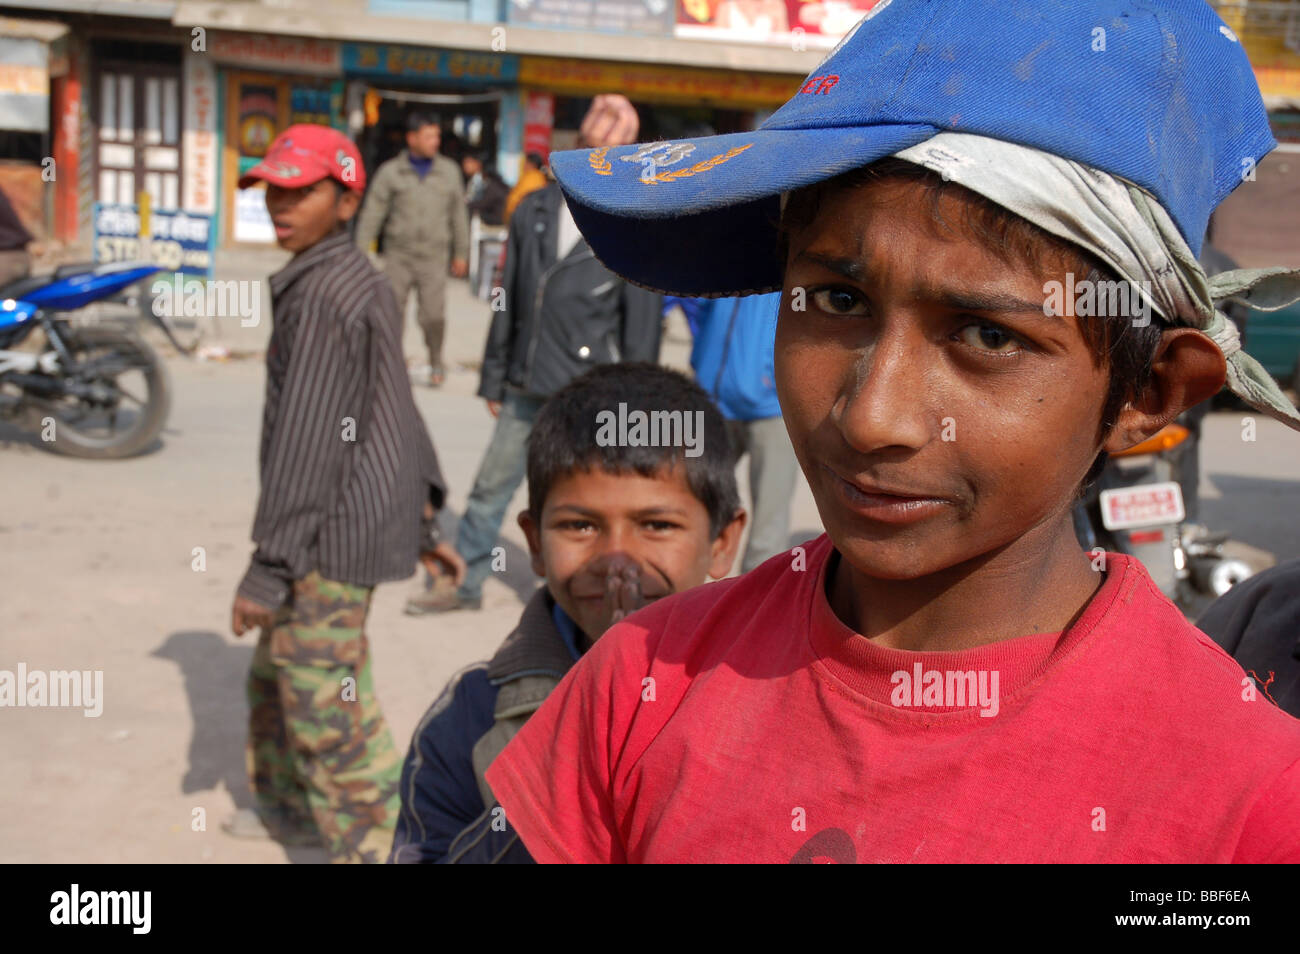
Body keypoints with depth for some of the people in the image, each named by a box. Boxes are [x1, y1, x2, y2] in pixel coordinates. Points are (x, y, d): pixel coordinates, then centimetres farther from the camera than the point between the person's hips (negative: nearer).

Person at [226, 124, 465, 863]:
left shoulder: (320, 295, -19)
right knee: (277, 670, 25)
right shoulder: (362, 282, 13)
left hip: (333, 532, -11)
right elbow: (400, 414, 18)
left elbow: (308, 440, -23)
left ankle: (369, 845, 6)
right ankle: (291, 805, 43)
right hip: (367, 518, 11)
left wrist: (269, 567, -21)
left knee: (327, 700, -4)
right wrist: (423, 524, 23)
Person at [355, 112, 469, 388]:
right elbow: (372, 213, -1)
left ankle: (436, 362, 16)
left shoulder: (449, 171, 6)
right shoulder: (390, 172, 0)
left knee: (433, 315, -8)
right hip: (398, 255, 0)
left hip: (433, 258, 0)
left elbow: (458, 214, 12)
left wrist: (461, 254, 13)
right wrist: (360, 252, -6)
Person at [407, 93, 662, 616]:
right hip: (527, 389, 5)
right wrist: (494, 379, 13)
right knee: (491, 485, 13)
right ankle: (462, 582, 30)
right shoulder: (534, 210, 6)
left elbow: (643, 327, -7)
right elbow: (510, 302, 12)